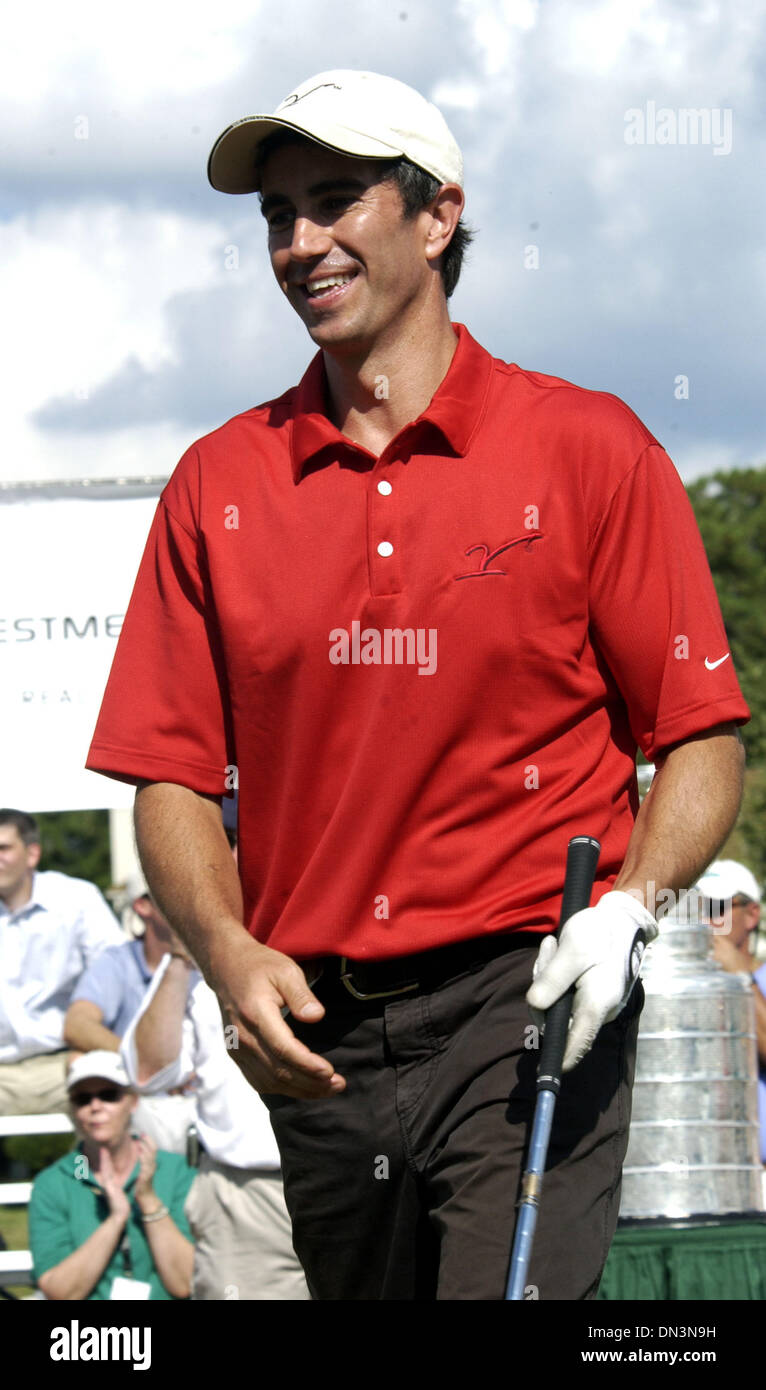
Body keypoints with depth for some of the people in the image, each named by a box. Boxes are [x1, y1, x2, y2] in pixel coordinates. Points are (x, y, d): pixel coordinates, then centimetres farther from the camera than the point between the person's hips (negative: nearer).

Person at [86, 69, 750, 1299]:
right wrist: (230, 953, -9)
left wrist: (629, 909, -17)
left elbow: (703, 745, 1)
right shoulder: (219, 483, 10)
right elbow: (171, 777, 9)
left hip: (526, 1011, -4)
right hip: (318, 1035, 4)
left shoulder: (588, 448, 2)